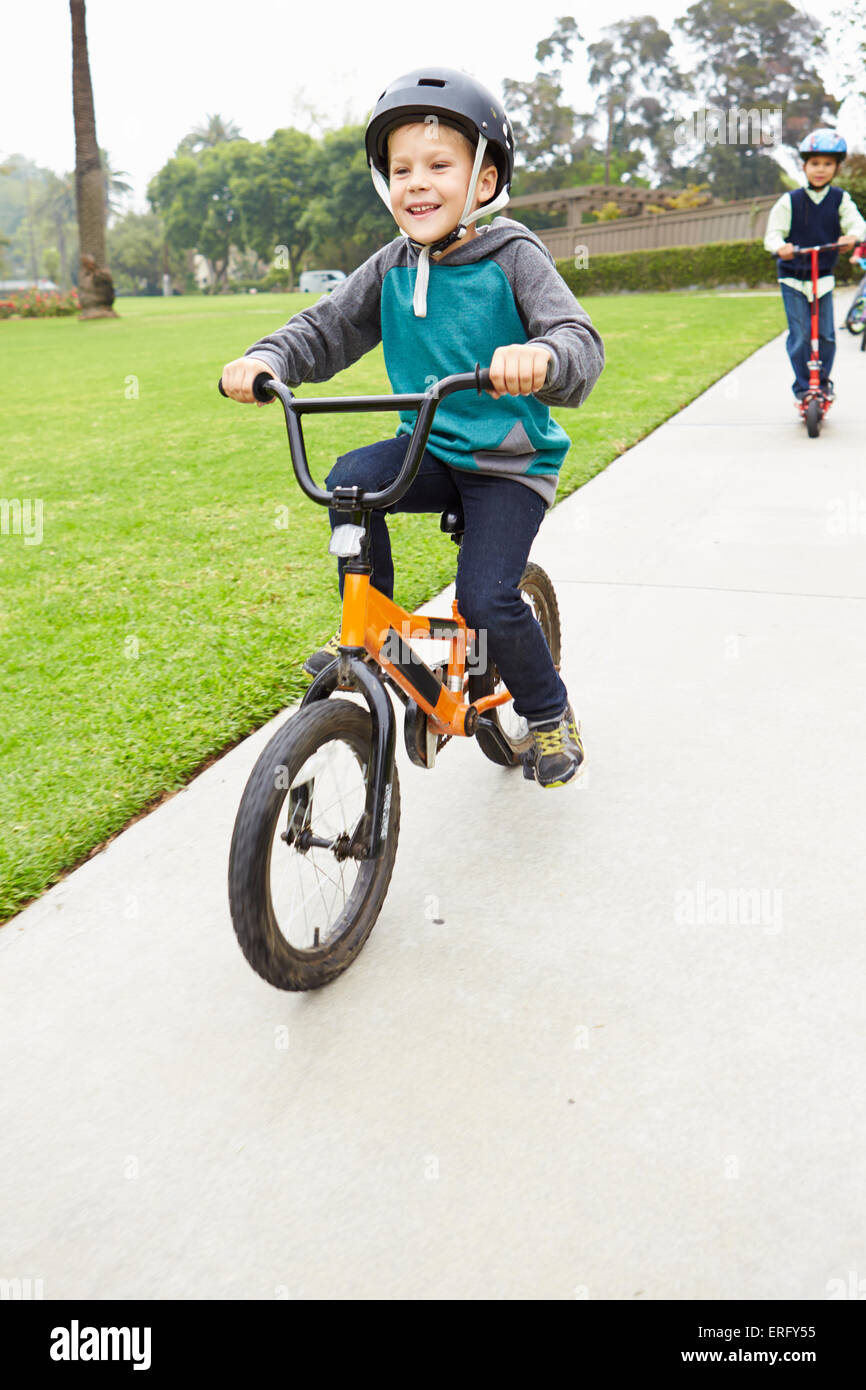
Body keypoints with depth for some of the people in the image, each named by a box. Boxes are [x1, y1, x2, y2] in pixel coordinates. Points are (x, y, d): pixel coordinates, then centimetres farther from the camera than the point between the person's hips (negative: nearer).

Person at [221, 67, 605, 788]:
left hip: (511, 461, -4)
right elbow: (326, 328, 0)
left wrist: (543, 357, -50)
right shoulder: (393, 267, 1)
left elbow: (579, 338, -25)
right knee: (350, 479, -25)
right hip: (429, 448, 4)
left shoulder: (515, 258, -12)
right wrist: (266, 359, -22)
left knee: (487, 599, -17)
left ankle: (550, 713, 11)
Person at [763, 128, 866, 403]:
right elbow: (773, 233, -11)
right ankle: (802, 388, 7)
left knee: (826, 335, 0)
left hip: (824, 277, 2)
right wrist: (780, 246, -35)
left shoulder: (840, 200, 0)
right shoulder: (789, 201, -5)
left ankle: (823, 381, 20)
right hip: (792, 279, -2)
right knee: (800, 335, -6)